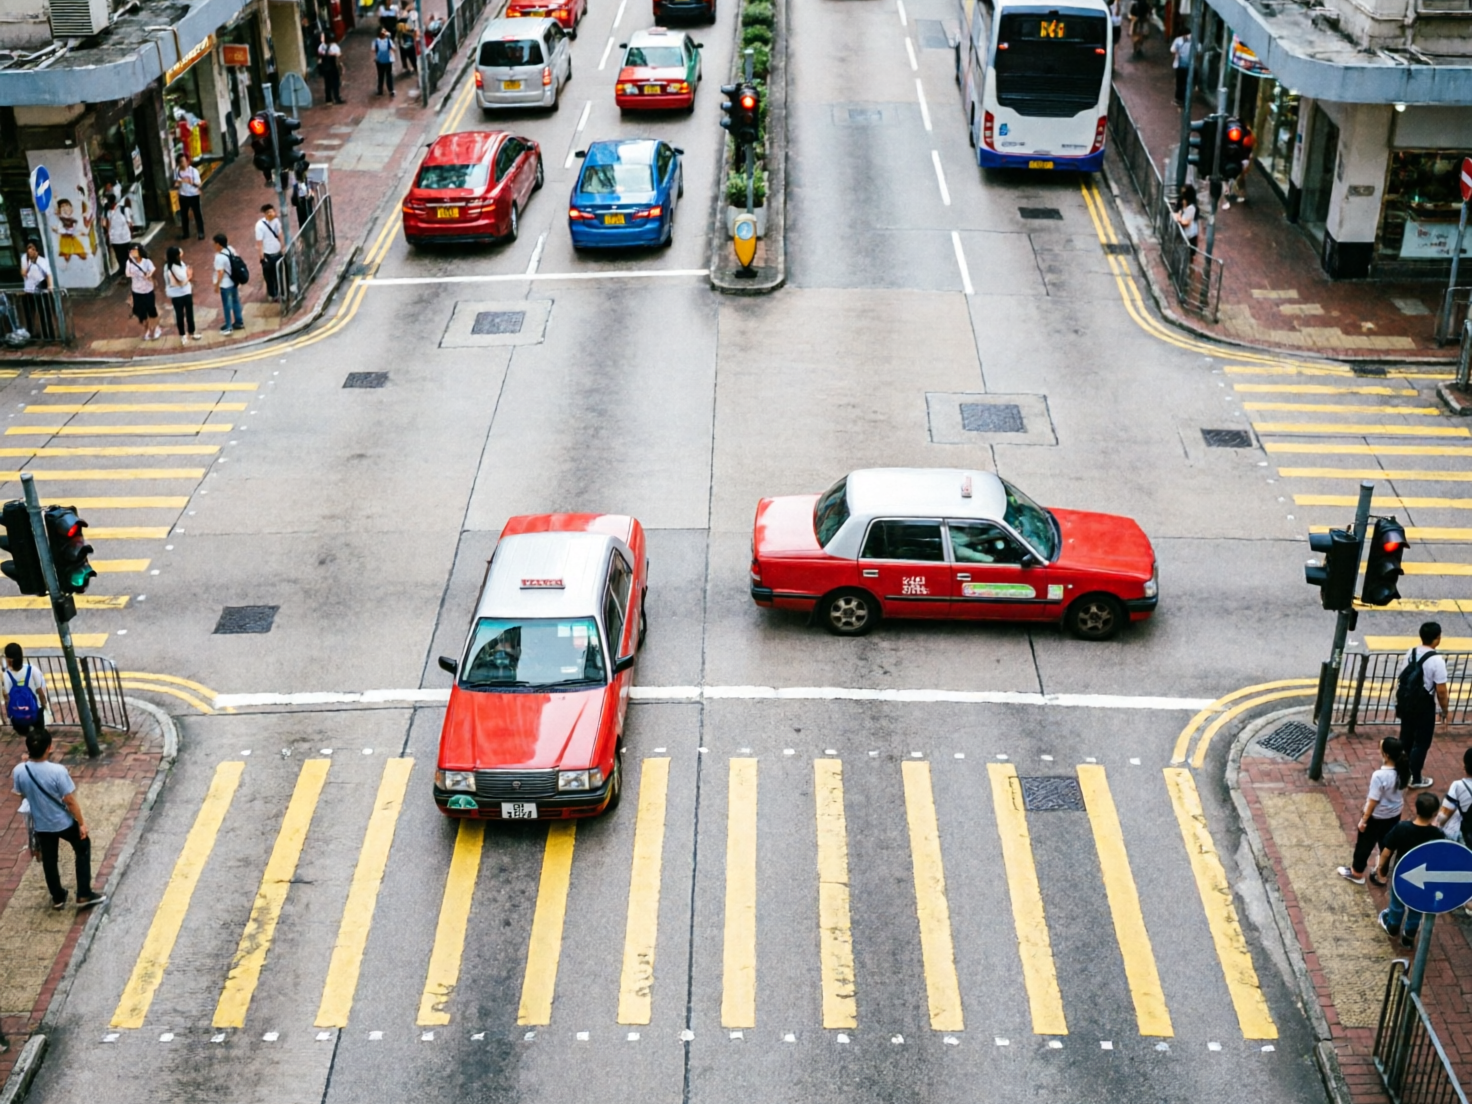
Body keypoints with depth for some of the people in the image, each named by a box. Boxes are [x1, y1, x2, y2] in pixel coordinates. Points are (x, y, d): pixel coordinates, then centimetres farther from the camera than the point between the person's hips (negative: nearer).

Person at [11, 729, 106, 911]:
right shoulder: (57, 771, -30)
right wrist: (81, 822, -7)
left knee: (49, 861, 24)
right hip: (64, 822, -3)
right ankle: (84, 895, 23)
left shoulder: (19, 771, -19)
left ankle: (58, 898, 41)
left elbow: (22, 794, 3)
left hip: (41, 825, 3)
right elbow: (70, 801, -21)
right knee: (83, 849, 22)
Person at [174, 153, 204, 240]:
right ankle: (185, 233, 31)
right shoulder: (177, 172, -6)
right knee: (183, 215, 15)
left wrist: (191, 182, -39)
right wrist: (177, 184, -22)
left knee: (197, 214, 7)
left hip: (193, 196, -4)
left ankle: (201, 233, 21)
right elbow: (176, 183, 3)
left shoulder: (194, 171, -18)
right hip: (183, 196, 4)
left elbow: (198, 184, -18)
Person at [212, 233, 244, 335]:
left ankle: (228, 326, 19)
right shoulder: (231, 250, -4)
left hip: (225, 284, -8)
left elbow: (220, 272, -25)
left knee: (227, 304, 7)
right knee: (235, 301, 20)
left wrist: (217, 284, -12)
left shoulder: (219, 257, -26)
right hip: (234, 281, 8)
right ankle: (239, 322, 32)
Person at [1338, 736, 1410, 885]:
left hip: (1376, 817, -6)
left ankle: (1357, 872, 35)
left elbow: (1373, 801, -24)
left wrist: (1364, 820, -11)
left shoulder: (1379, 776, -35)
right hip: (1395, 815, 6)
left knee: (1365, 844, 17)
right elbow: (1403, 793, 3)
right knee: (1387, 844, 26)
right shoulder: (1403, 771, -14)